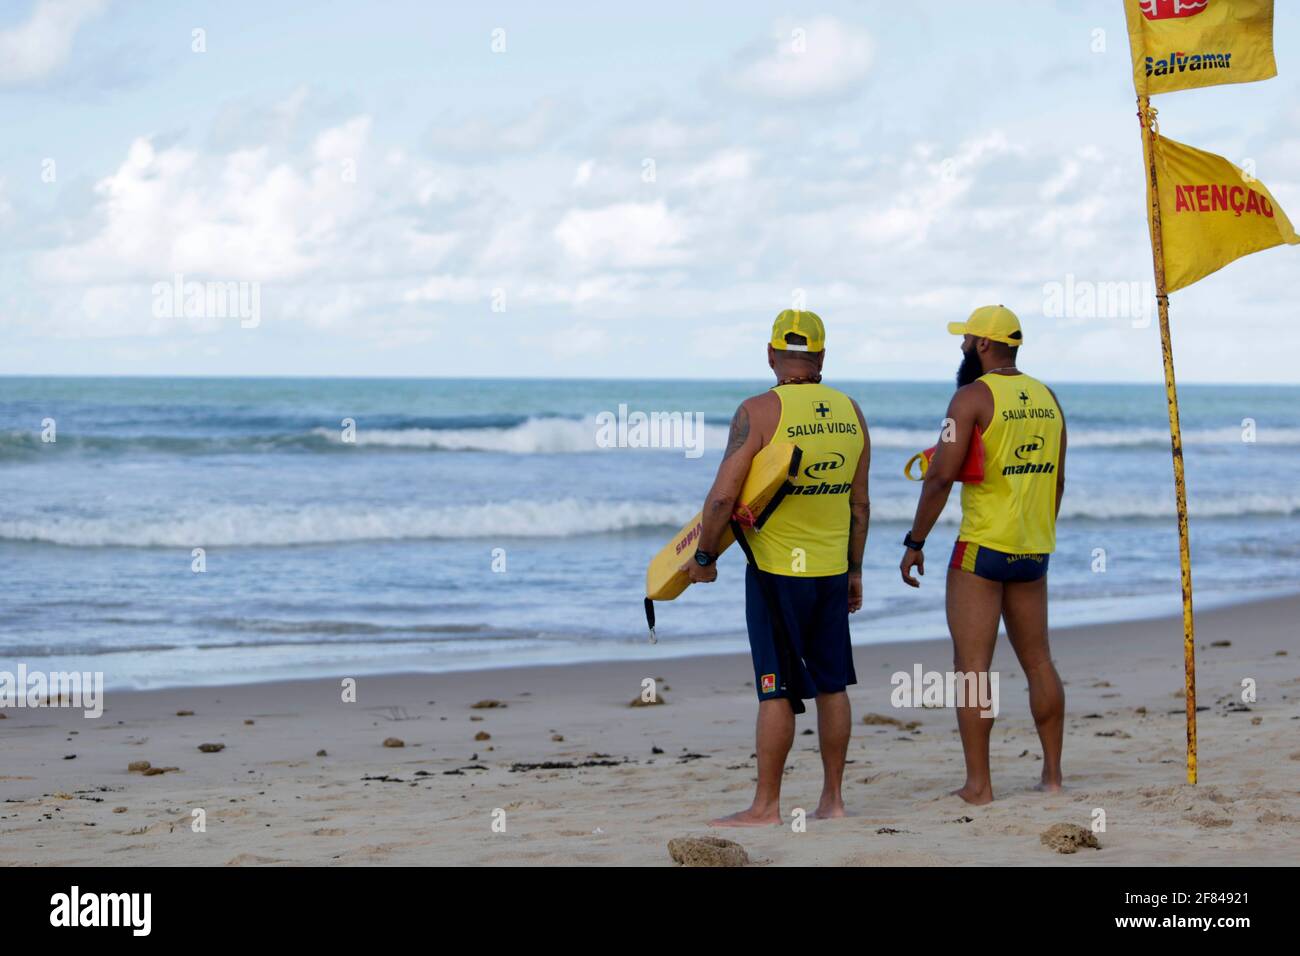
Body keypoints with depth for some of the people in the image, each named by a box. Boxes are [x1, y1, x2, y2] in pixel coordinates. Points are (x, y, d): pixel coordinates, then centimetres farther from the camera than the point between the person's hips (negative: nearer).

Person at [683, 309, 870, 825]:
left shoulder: (759, 412, -13)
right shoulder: (850, 412, 4)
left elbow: (723, 495, -18)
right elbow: (860, 503, 10)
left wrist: (704, 556, -5)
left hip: (775, 570, -5)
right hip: (832, 569, 5)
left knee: (777, 690, -1)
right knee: (831, 684, 13)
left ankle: (766, 805, 3)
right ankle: (832, 797, 18)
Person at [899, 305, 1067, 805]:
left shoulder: (973, 397, -11)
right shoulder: (1046, 398, 10)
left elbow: (942, 476, -16)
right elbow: (1057, 480, 15)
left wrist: (915, 542, -9)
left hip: (982, 547, -7)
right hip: (1033, 551, 7)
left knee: (972, 665, -4)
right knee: (1038, 661, 15)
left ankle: (978, 783, -6)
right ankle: (1052, 773, 18)